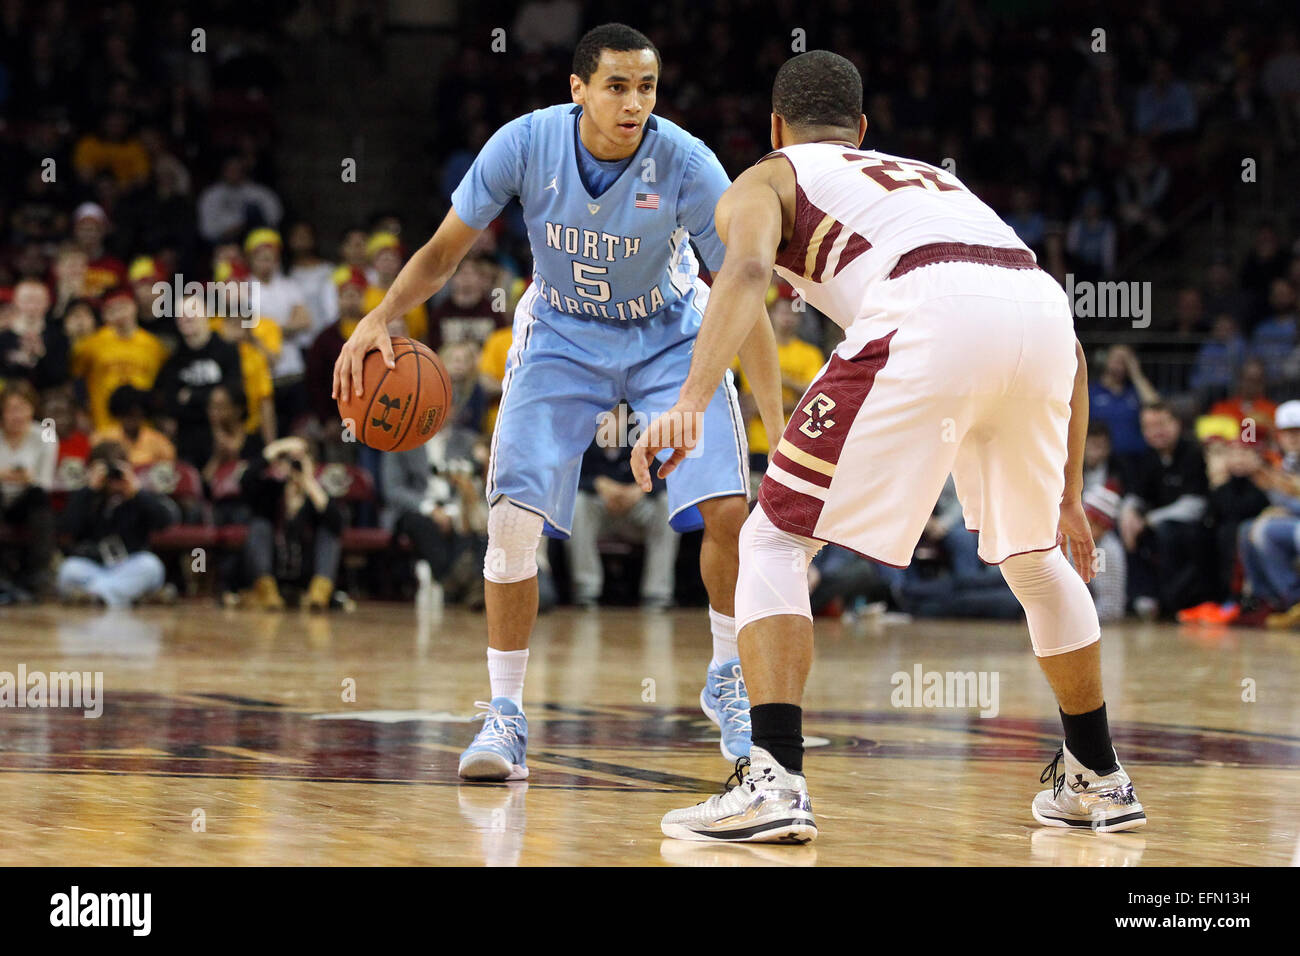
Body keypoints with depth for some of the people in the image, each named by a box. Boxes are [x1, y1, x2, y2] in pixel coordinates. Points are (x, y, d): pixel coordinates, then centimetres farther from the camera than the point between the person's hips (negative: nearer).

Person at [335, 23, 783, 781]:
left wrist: (781, 430, -29)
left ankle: (730, 681, 13)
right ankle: (506, 716, -2)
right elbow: (444, 251, -11)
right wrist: (381, 317, -29)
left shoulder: (685, 164, -27)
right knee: (515, 516, -15)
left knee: (729, 510, -14)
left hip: (670, 340, -1)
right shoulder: (527, 144, -23)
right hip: (563, 337, 1)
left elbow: (745, 300, -23)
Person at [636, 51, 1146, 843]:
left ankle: (775, 782, -10)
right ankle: (1098, 779, 39)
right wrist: (1068, 495, 42)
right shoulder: (934, 179, 41)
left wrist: (690, 405, -15)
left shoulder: (764, 181, 26)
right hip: (1043, 308, 5)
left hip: (930, 317, -5)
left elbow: (748, 270, -1)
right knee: (1033, 554, 30)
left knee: (774, 543, 6)